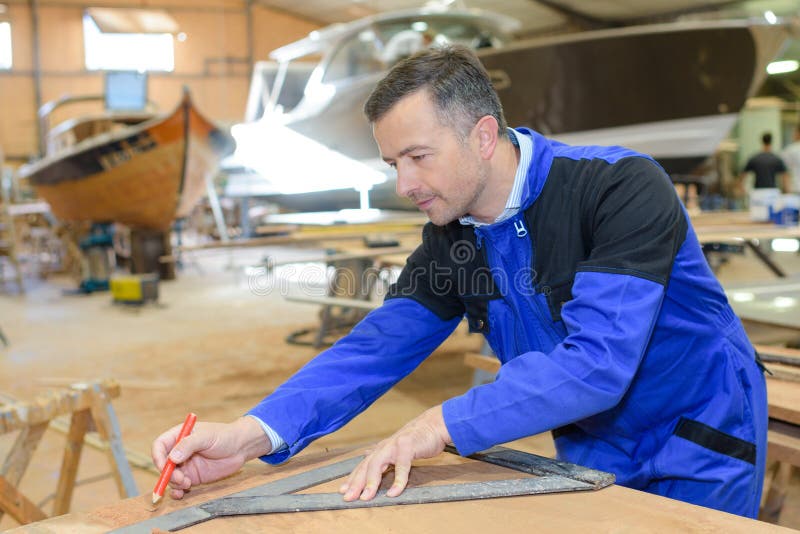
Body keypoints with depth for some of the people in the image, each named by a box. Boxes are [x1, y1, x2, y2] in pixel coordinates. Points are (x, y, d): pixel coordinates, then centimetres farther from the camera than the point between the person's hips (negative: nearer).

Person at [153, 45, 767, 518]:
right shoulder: (451, 240, -7)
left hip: (698, 449, -5)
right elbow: (376, 346, -11)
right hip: (591, 453, 5)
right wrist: (252, 433, -25)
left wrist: (442, 424, -34)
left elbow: (597, 361, -36)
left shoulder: (621, 188, -27)